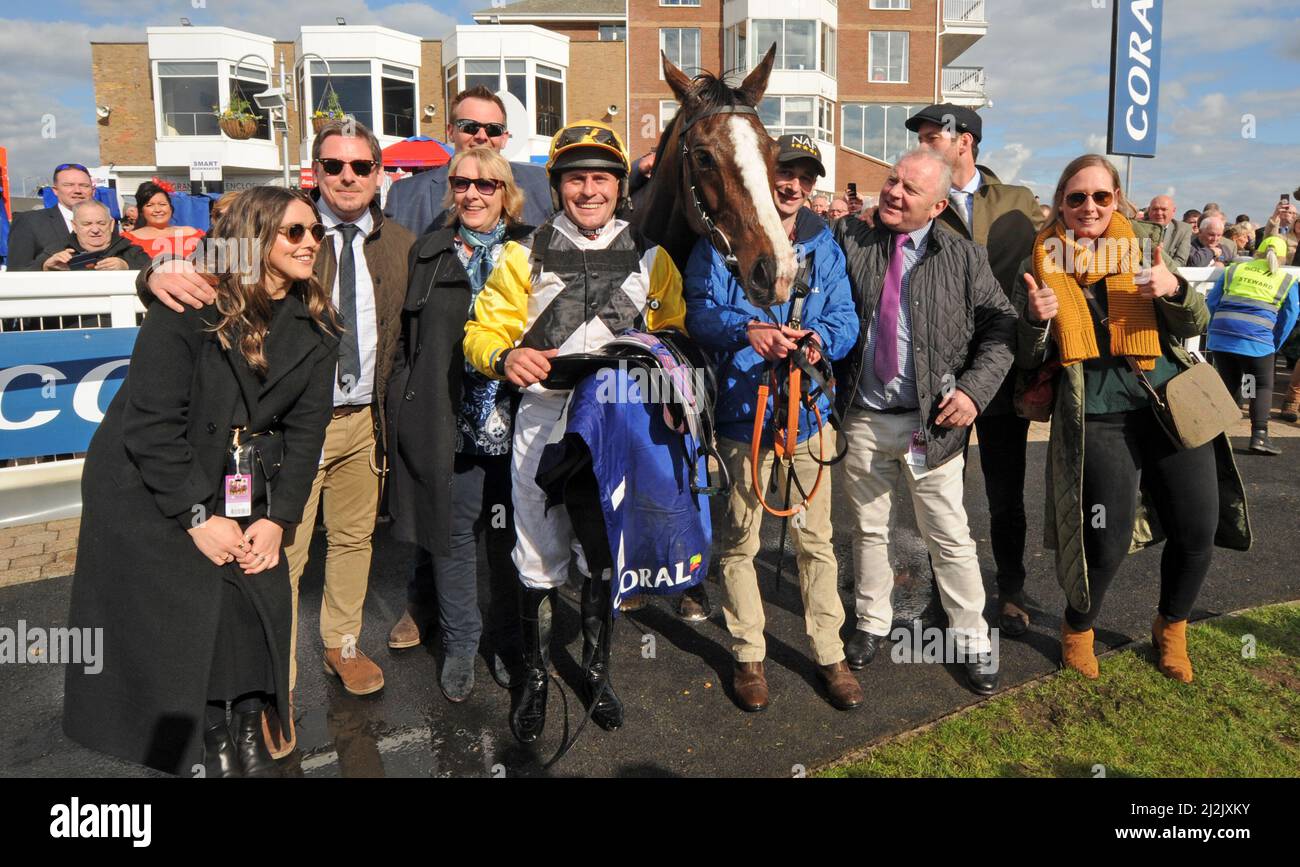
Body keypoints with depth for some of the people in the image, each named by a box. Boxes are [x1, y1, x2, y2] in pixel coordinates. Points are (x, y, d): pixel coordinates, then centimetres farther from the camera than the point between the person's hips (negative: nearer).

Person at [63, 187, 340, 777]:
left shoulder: (315, 325, 1)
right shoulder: (192, 306, -14)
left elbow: (306, 425, 1)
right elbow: (151, 421, -16)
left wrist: (279, 518, -7)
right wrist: (197, 516, -16)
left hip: (250, 489, 4)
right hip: (150, 487, -4)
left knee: (261, 605, -5)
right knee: (193, 612, -8)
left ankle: (249, 730, 16)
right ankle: (210, 740, 13)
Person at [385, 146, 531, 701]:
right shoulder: (428, 254, 10)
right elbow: (406, 342, 9)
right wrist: (403, 415, 3)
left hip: (514, 422, -1)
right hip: (446, 425, 1)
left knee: (511, 537, 9)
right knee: (452, 537, 9)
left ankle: (510, 642, 29)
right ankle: (459, 646, 27)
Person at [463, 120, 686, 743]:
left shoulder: (651, 258, 9)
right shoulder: (525, 257, 5)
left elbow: (675, 336, 13)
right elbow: (482, 330, 3)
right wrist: (506, 356, -19)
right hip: (544, 418, -1)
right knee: (540, 555, 5)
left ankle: (596, 668, 32)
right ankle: (534, 675, 25)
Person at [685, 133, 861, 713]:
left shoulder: (824, 246, 10)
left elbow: (845, 318, 2)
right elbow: (700, 310, -11)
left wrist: (819, 338, -21)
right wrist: (747, 331, -30)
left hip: (807, 411, 3)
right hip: (742, 411, -2)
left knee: (816, 540, 9)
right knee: (739, 542, 9)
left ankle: (829, 653, 23)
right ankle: (748, 655, 25)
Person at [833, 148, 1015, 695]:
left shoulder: (964, 257, -1)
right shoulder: (848, 240, 0)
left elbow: (1000, 327, 2)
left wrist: (974, 389, -9)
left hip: (931, 422, -1)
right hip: (862, 419, 2)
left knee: (950, 537, 7)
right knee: (868, 529, 16)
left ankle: (971, 640, 24)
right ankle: (872, 623, 36)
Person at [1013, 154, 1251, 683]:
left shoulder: (1143, 243, 7)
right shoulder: (1043, 264, 4)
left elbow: (1194, 326, 6)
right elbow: (1030, 360, 6)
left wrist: (1173, 289, -16)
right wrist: (1036, 320, -16)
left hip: (1172, 402, 3)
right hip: (1097, 415, -2)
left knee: (1198, 529, 3)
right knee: (1107, 541, -6)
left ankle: (1171, 629, 31)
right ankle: (1077, 630, 24)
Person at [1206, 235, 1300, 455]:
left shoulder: (1233, 270, 15)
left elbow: (1212, 302, 13)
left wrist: (1213, 330, 24)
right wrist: (1274, 346, 17)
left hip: (1220, 336, 3)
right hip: (1257, 341, -3)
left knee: (1230, 385, 17)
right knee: (1263, 387, 10)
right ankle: (1259, 436, -2)